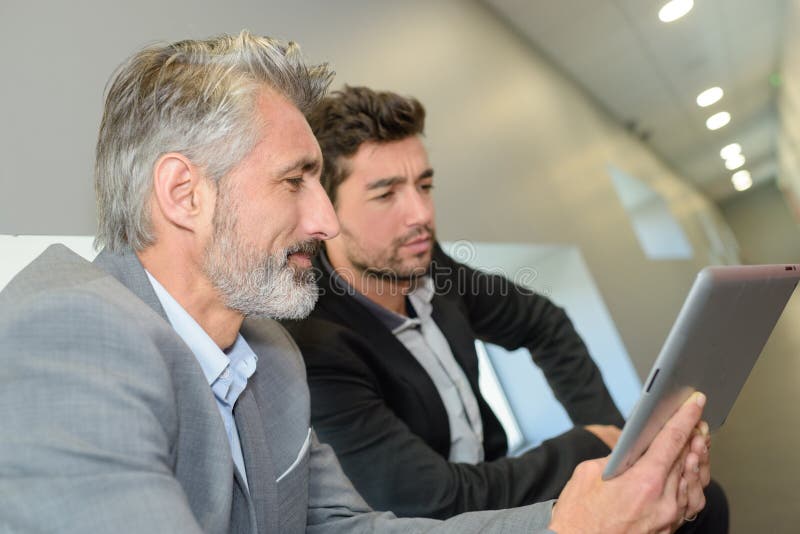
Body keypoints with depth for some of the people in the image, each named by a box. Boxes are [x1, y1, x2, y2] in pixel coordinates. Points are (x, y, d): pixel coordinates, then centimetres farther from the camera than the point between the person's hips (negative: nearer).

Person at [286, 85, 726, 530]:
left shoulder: (423, 262, -10)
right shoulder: (312, 347, -29)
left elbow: (544, 325, 6)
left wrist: (612, 430, -3)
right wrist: (589, 446, -16)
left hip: (490, 479, 6)